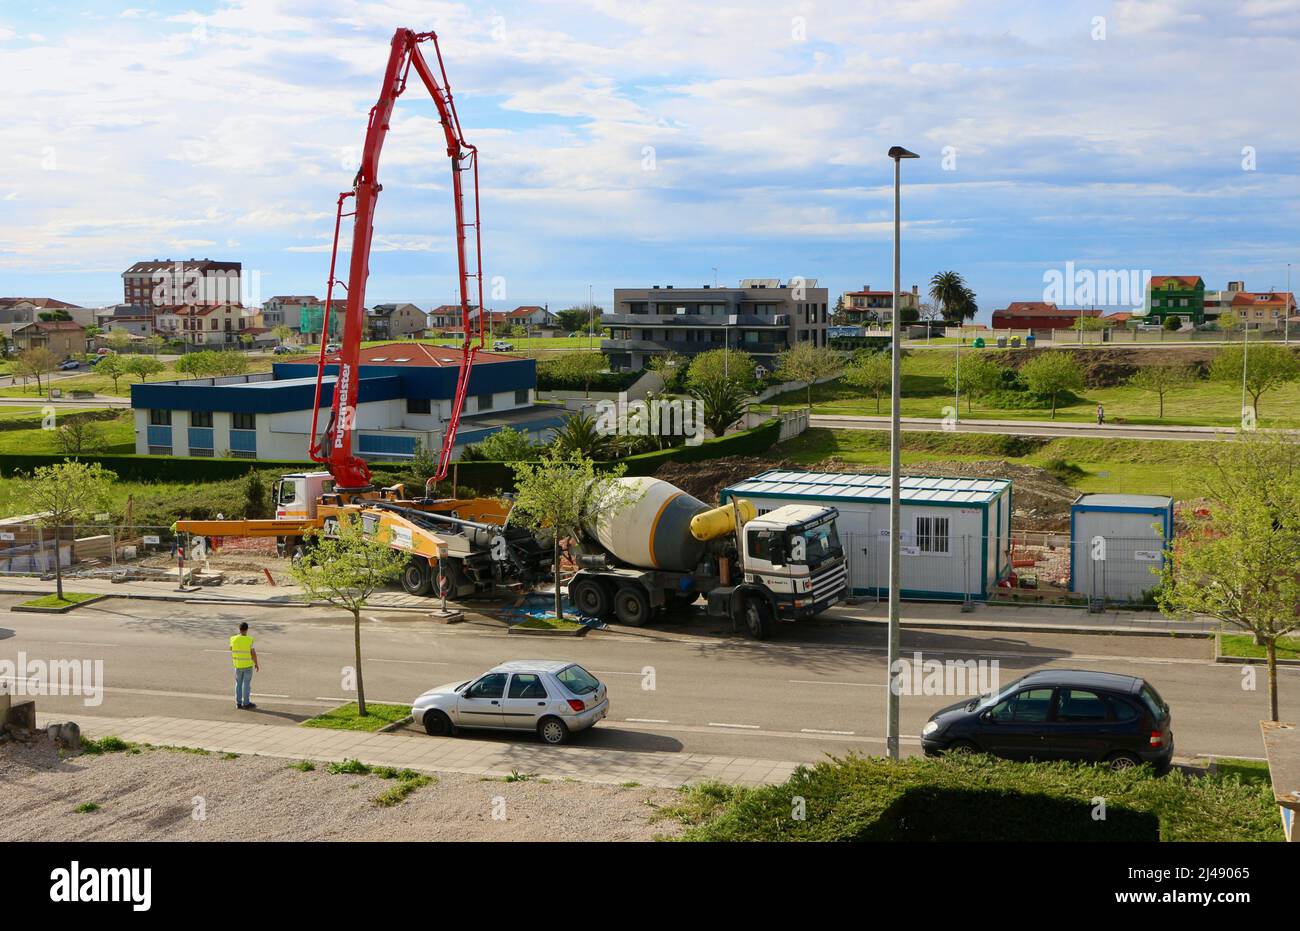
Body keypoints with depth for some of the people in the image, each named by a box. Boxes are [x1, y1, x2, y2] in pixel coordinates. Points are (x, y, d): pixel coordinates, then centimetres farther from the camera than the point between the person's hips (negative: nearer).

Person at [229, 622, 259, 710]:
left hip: (238, 665, 4)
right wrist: (256, 664, -1)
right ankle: (246, 703, 8)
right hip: (248, 665, -4)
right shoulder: (249, 640, -18)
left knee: (238, 684, 14)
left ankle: (238, 703, 16)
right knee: (246, 684, 3)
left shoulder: (233, 639, -8)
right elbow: (253, 653, -14)